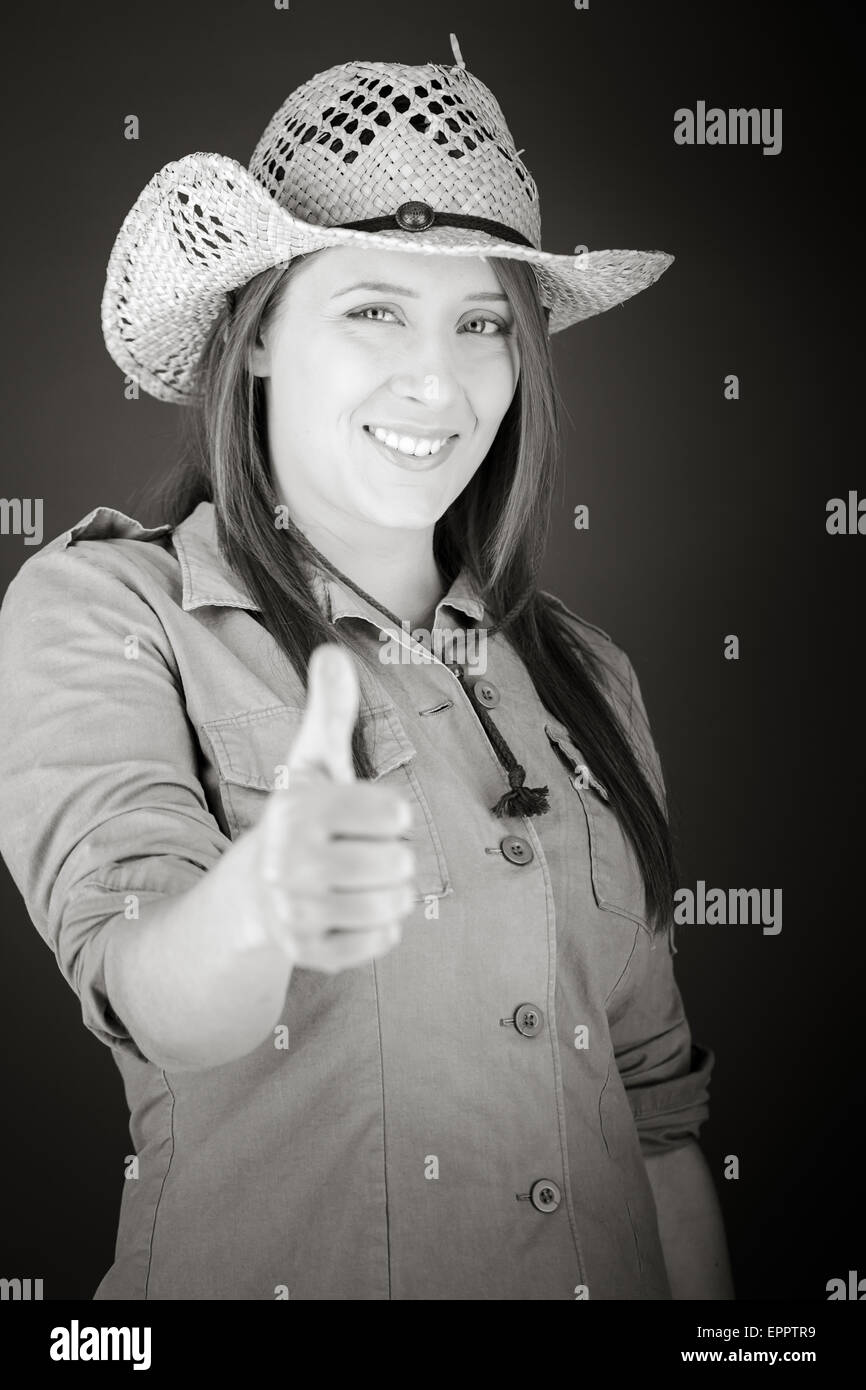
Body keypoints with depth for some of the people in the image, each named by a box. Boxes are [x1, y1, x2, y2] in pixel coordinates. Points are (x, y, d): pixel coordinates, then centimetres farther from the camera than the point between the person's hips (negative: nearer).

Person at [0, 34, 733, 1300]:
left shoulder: (584, 675, 4)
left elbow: (656, 1100, 7)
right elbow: (147, 997, -25)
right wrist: (262, 899, -44)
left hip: (607, 1263, 5)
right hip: (259, 1264, -4)